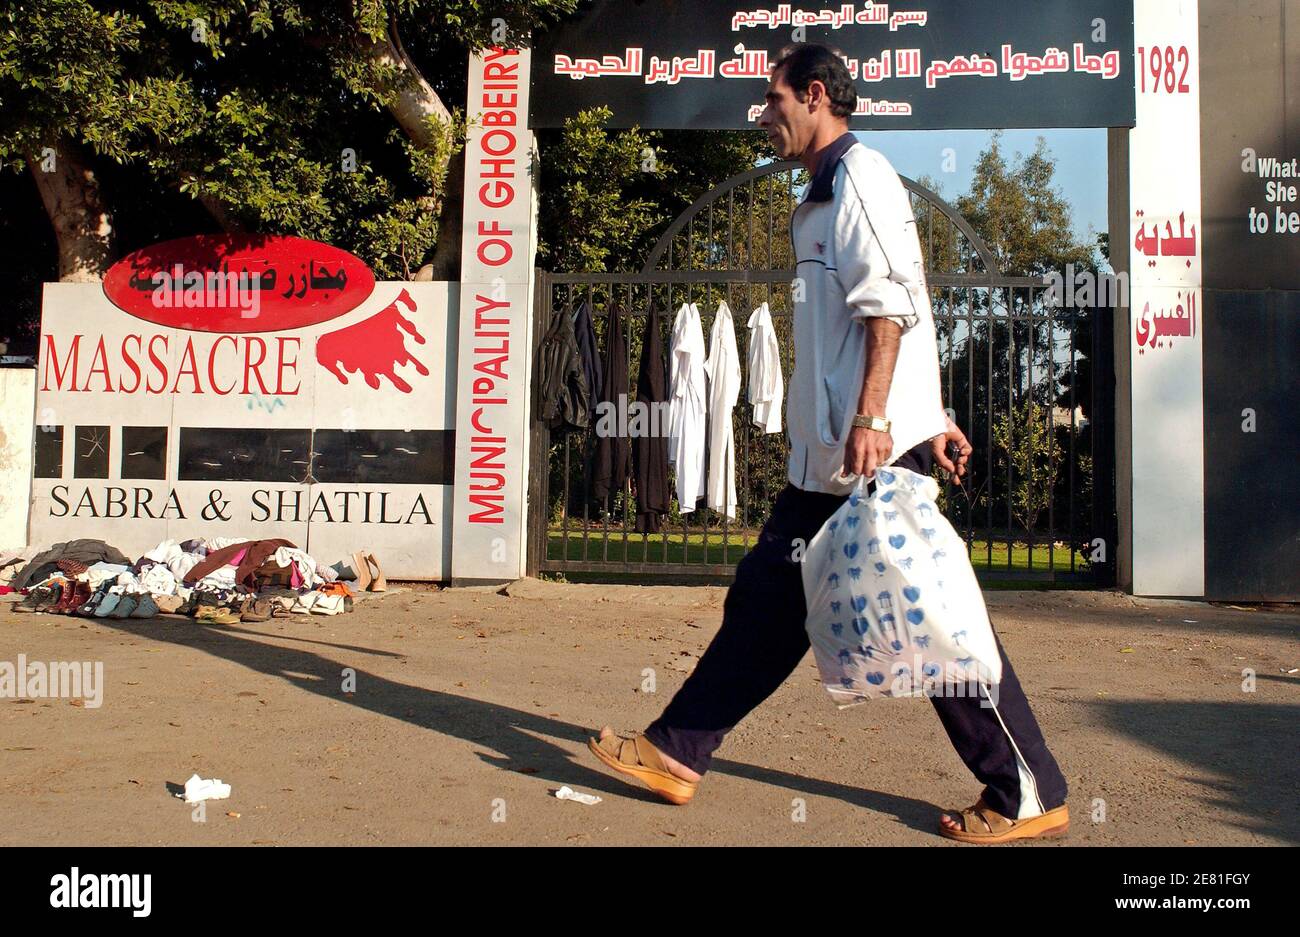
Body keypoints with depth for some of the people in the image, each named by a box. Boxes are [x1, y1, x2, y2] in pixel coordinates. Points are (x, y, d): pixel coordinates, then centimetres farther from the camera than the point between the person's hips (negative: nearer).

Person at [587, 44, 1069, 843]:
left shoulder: (859, 175, -6)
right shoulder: (826, 193, 22)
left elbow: (891, 304, -18)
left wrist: (871, 419, -25)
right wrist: (932, 416, 21)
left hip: (876, 447, -10)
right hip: (828, 455, 10)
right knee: (766, 597, 11)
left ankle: (1031, 798, 10)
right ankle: (675, 754, 21)